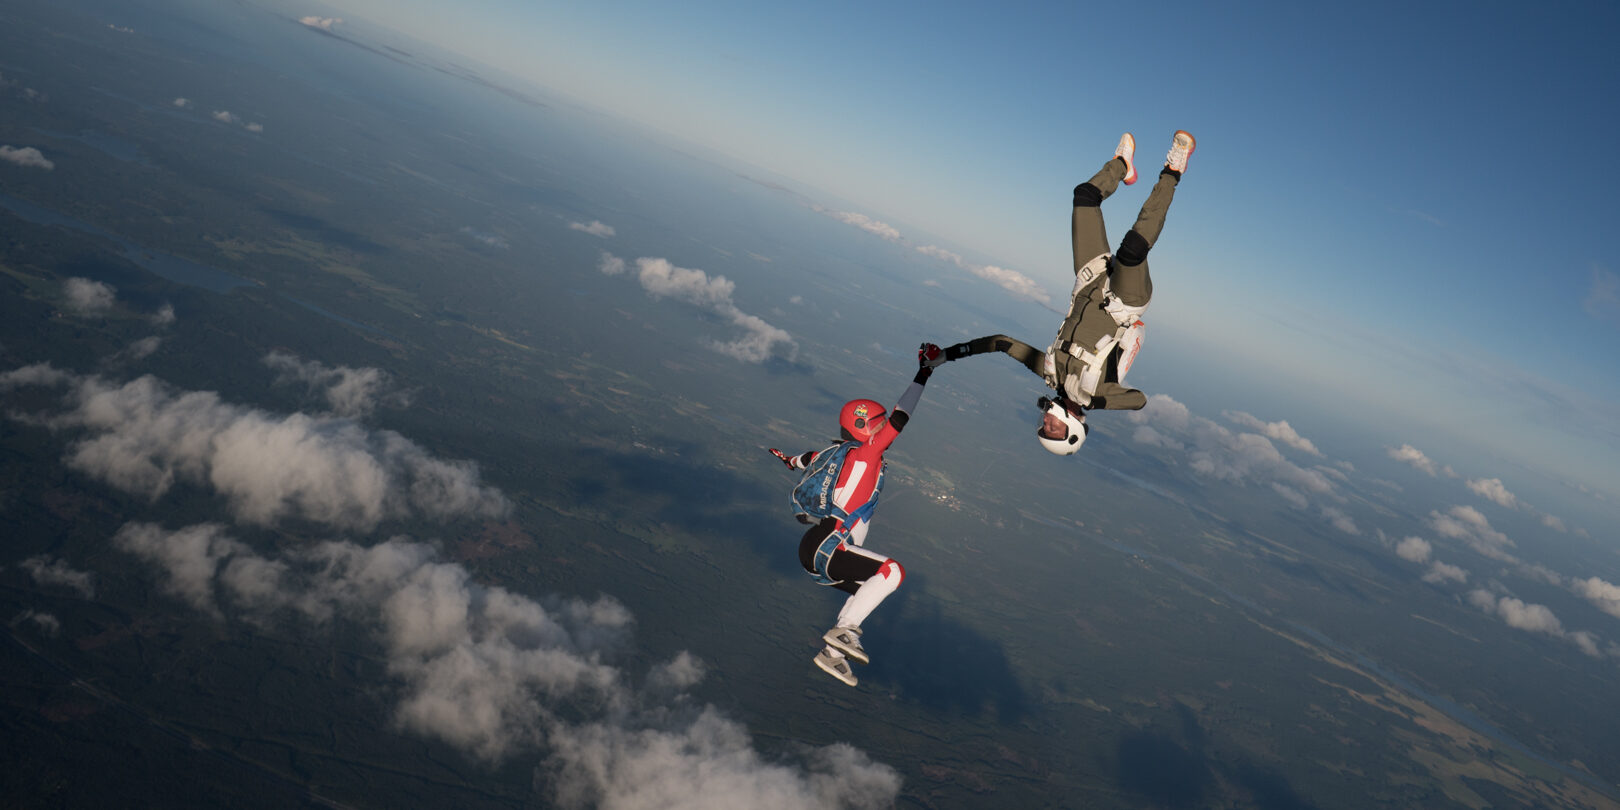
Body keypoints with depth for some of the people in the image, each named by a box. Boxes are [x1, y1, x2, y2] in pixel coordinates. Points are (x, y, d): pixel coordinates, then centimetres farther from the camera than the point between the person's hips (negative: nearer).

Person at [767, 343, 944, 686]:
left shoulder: (838, 452, 15)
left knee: (866, 592, 20)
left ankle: (831, 654, 21)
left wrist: (792, 461, 60)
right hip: (824, 552, -10)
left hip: (813, 550, 10)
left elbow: (815, 458, 37)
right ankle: (844, 631, -21)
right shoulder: (864, 454, -8)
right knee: (892, 571, -22)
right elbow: (899, 418, -14)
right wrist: (924, 373, -11)